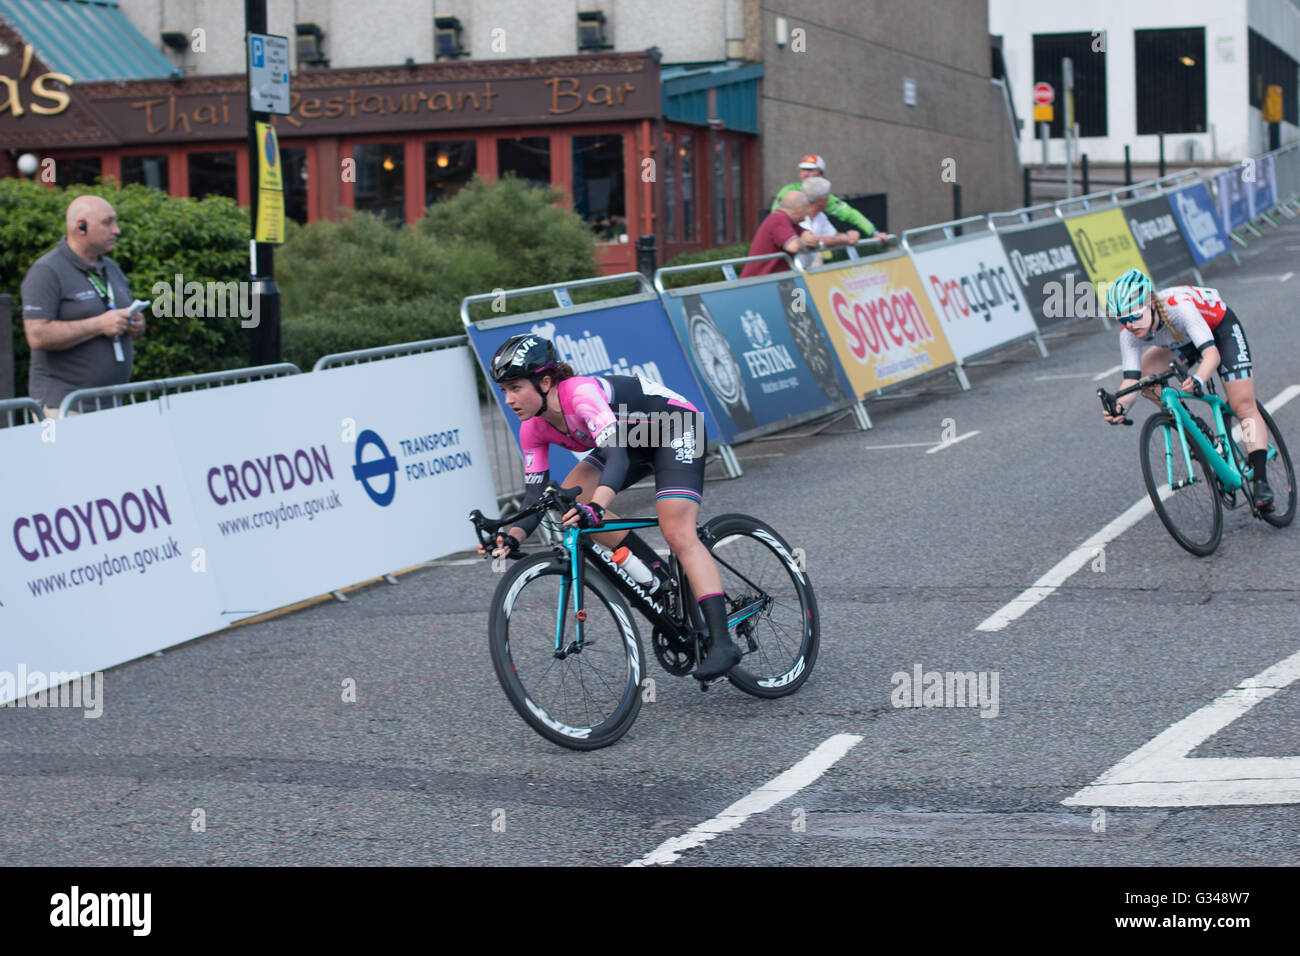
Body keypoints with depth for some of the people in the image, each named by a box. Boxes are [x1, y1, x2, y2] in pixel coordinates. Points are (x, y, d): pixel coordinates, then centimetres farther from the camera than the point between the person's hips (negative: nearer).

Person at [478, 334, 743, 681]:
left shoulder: (581, 393, -34)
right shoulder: (534, 429, -10)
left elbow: (616, 456, -47)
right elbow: (536, 498, -10)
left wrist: (596, 507, -64)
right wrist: (512, 537, -29)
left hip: (677, 427, -8)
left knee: (678, 535, -23)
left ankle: (721, 643, -28)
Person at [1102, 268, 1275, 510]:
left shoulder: (1179, 306, -41)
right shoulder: (1129, 332, -26)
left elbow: (1212, 353, -49)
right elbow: (1131, 379, -29)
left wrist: (1198, 379, -68)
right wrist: (1120, 407, -49)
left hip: (1221, 328, -5)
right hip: (1183, 341, 6)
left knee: (1244, 406, -16)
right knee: (1142, 372, -16)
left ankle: (1260, 481, -15)